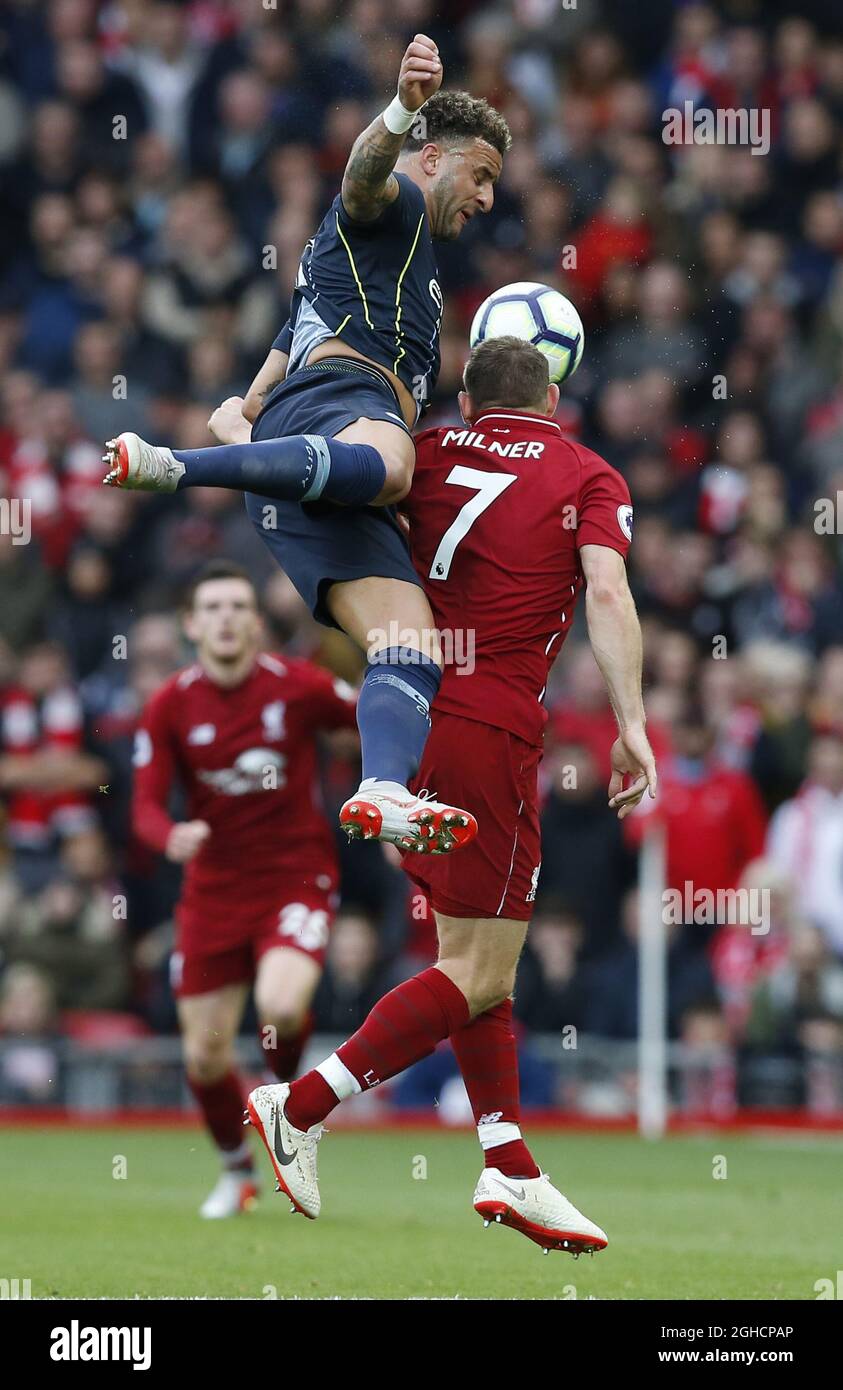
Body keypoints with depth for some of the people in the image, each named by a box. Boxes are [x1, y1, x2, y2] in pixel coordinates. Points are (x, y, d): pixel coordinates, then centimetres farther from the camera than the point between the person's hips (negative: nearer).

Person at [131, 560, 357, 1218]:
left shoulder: (298, 685, -10)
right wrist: (172, 836, -29)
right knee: (205, 1058, 2)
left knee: (280, 1004, -30)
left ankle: (290, 1092, 5)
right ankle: (237, 1170, 30)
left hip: (297, 875, -2)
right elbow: (146, 805, -7)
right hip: (214, 887, 2)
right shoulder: (170, 706, -6)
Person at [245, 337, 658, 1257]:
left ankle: (509, 1170, 13)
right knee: (481, 974, -1)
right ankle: (300, 1108, -6)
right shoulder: (589, 479, 4)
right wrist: (631, 724, -13)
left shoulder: (427, 456, 12)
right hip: (490, 728, -6)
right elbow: (607, 593, -10)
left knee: (471, 953, 14)